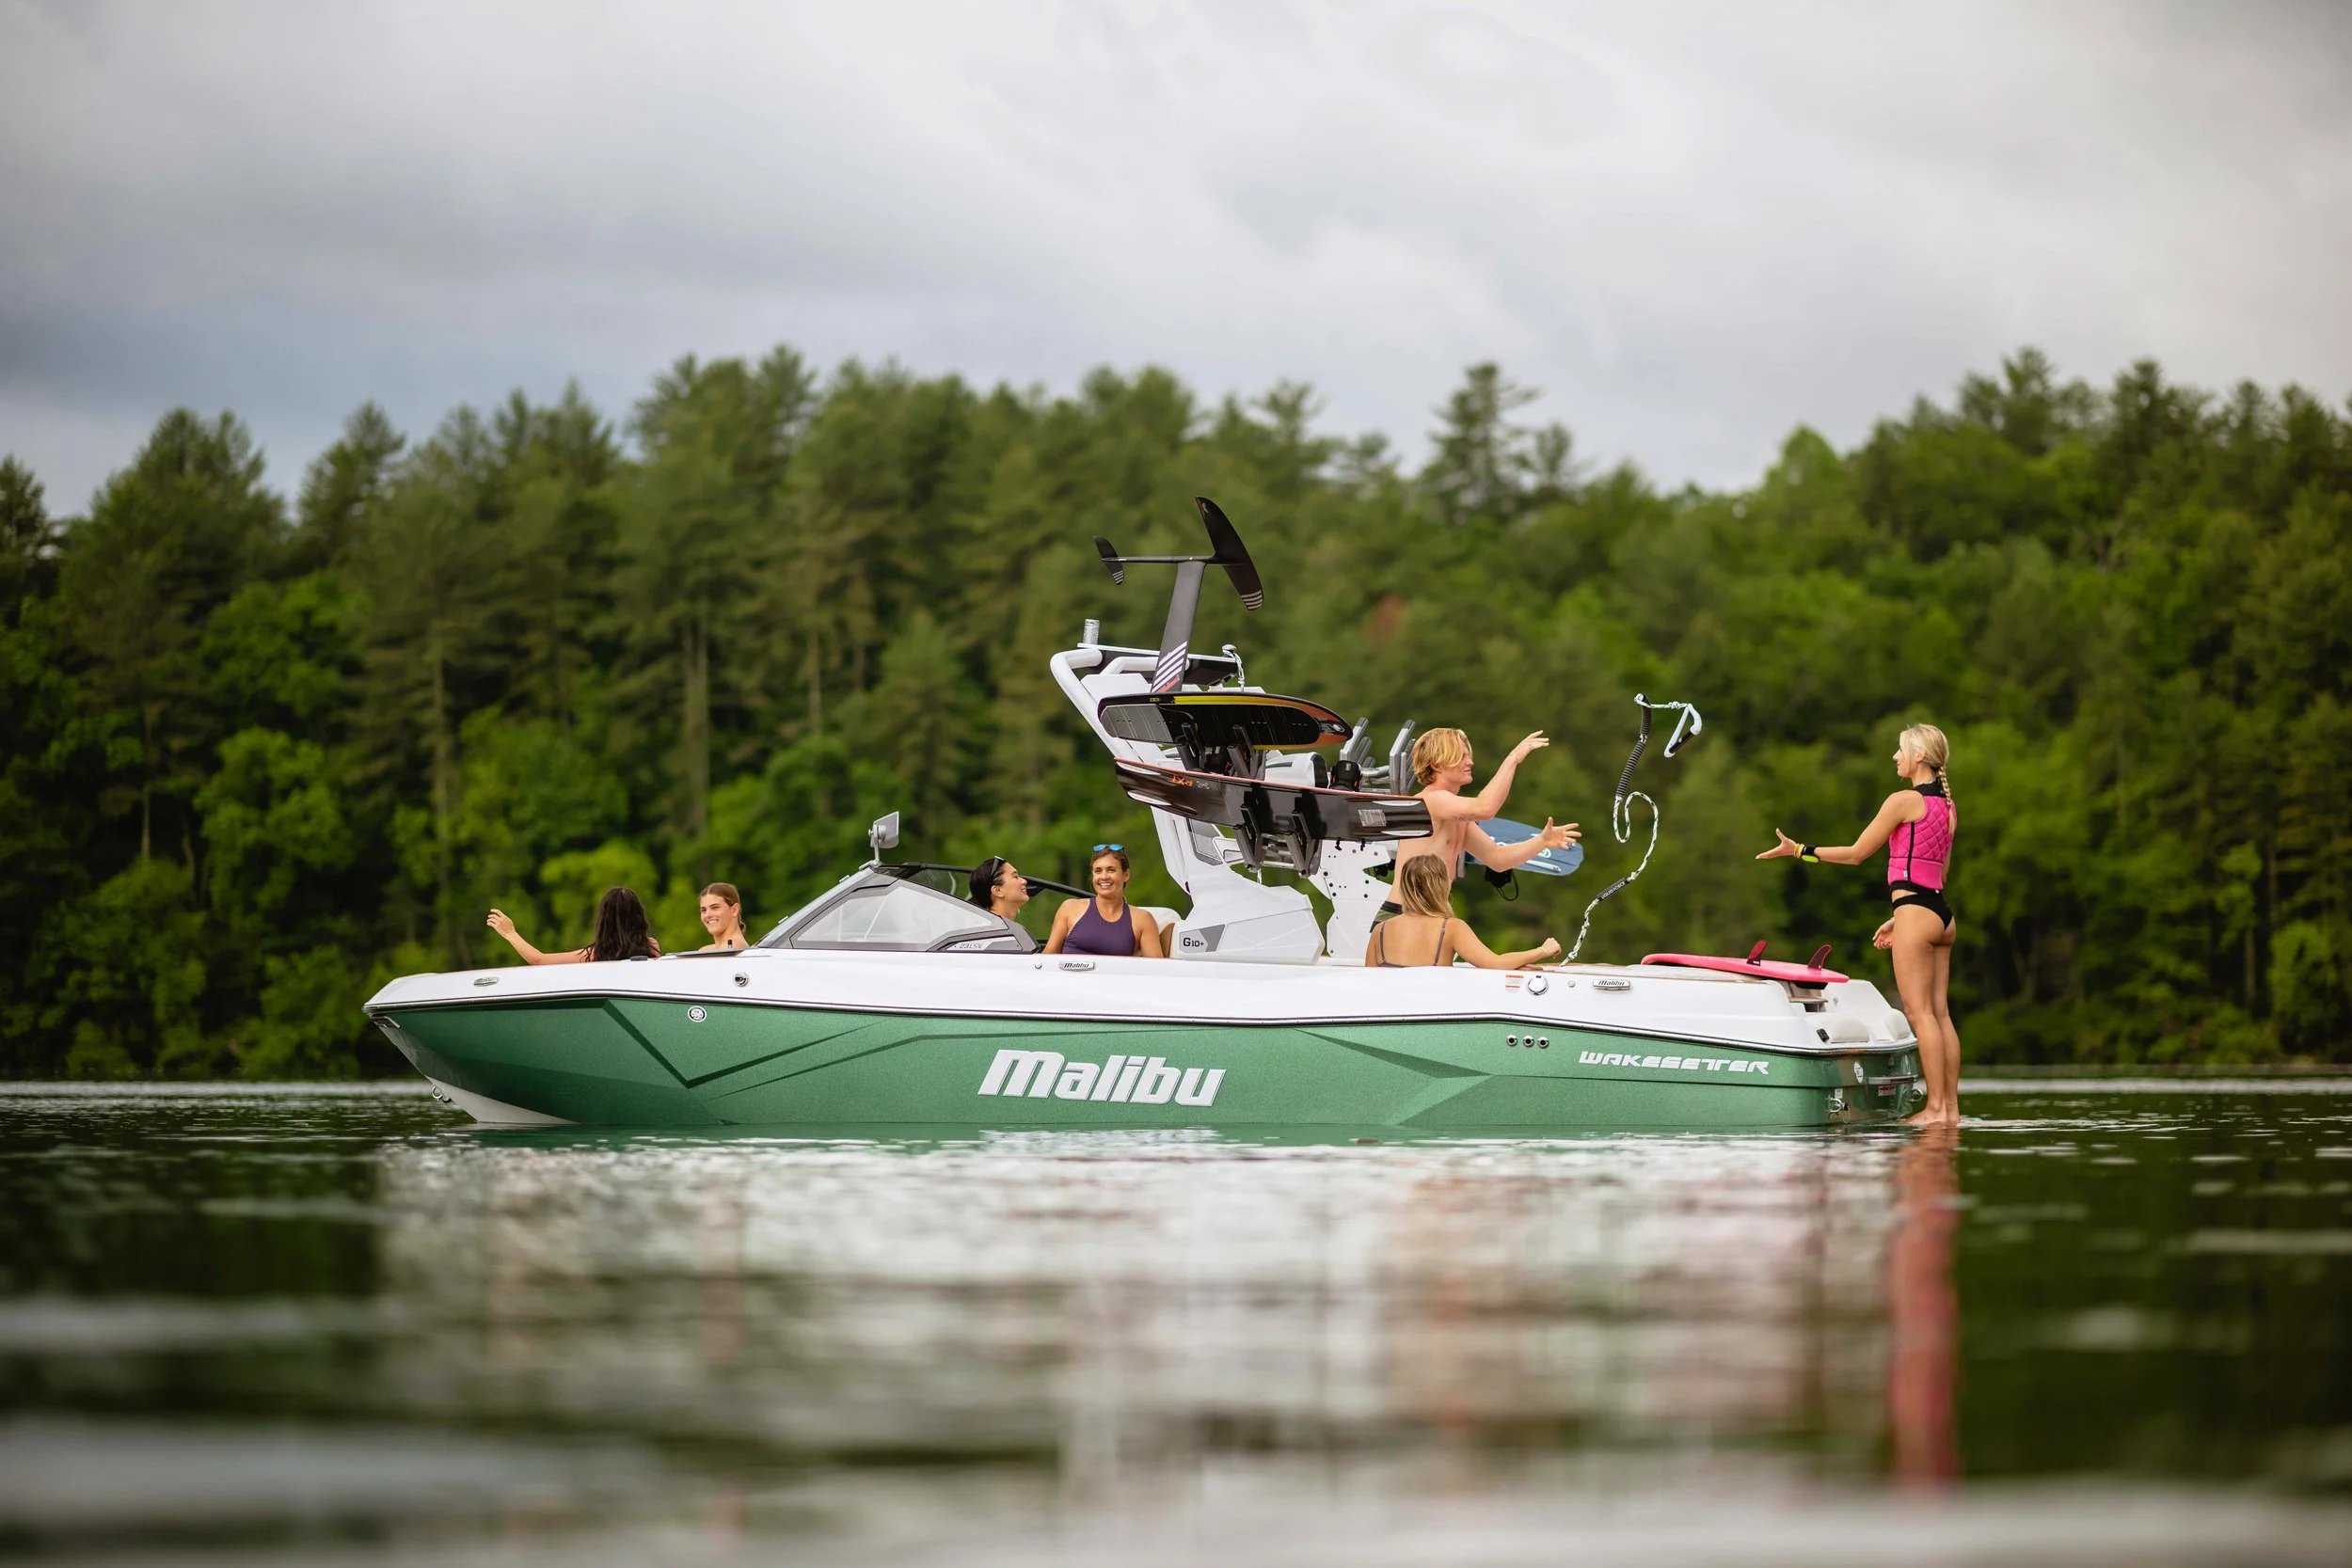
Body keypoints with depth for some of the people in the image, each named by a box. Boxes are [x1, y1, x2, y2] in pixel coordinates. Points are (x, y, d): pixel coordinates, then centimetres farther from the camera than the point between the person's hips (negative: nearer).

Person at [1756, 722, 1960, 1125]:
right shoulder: (1947, 806, 16)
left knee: (1920, 1012, -8)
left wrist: (1799, 850, 2)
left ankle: (1936, 1107, -11)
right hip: (1941, 912, 9)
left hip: (1915, 912, -8)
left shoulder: (1904, 800, -9)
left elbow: (1856, 853, -5)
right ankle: (1951, 1106, 4)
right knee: (1940, 1013, 7)